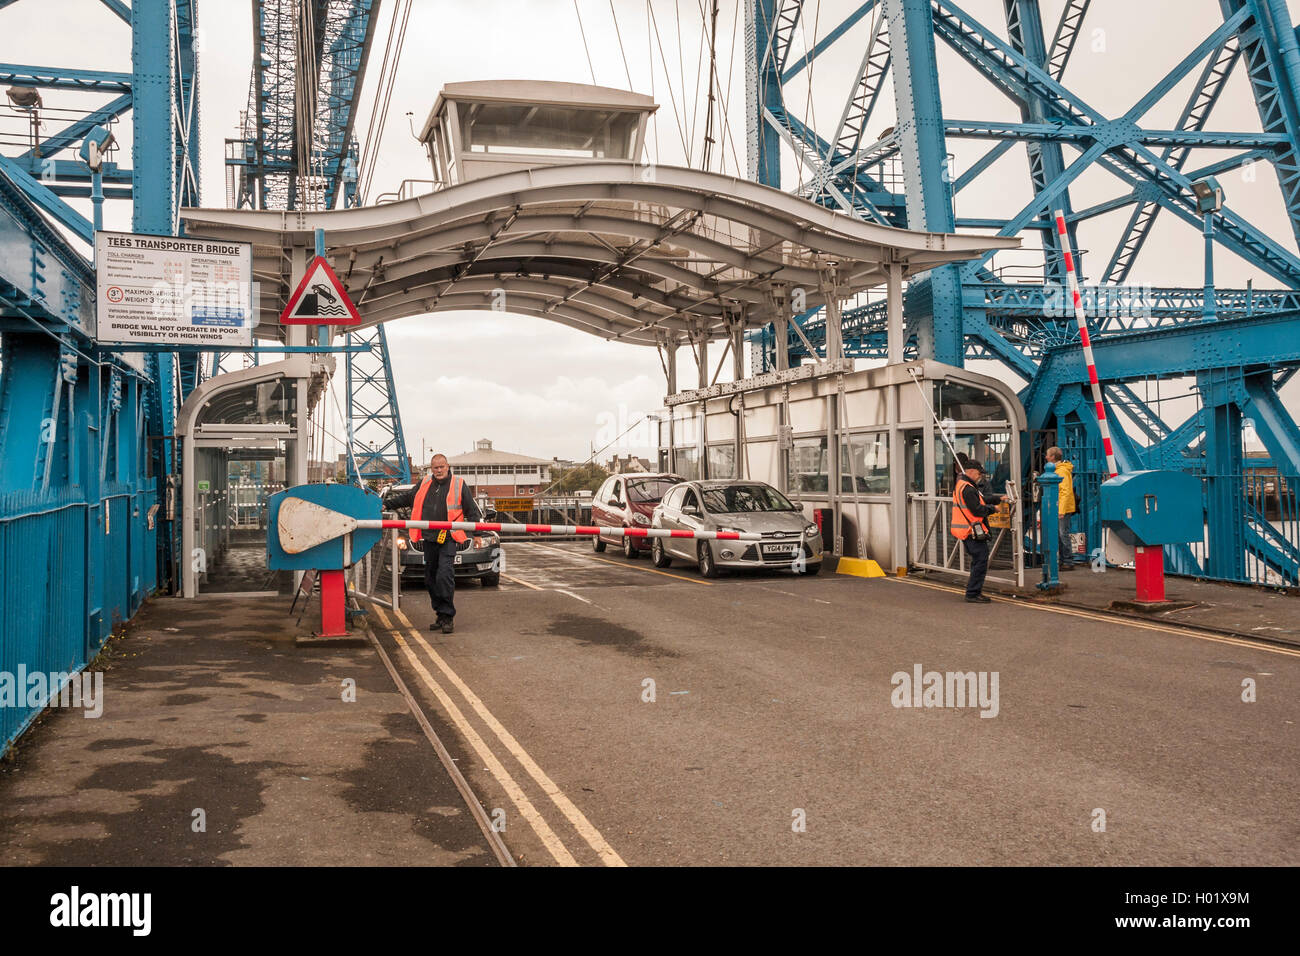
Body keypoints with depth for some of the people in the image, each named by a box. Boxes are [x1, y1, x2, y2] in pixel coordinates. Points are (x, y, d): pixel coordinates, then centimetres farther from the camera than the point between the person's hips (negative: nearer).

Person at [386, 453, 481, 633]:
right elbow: (407, 498, 29)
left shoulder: (458, 485, 4)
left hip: (448, 539, -5)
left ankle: (448, 616, -11)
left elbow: (471, 510, 6)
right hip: (428, 539, 5)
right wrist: (387, 504, 29)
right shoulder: (425, 485, 15)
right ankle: (441, 616, 17)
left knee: (444, 576, -17)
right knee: (431, 579, 7)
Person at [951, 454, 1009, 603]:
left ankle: (973, 591, 22)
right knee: (981, 561, -8)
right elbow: (977, 510, -21)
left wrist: (999, 498, 18)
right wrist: (992, 508, -6)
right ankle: (973, 593, -5)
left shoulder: (961, 484, 17)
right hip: (972, 532, -11)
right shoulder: (967, 488, -17)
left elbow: (981, 499, 24)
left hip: (968, 532, 11)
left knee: (978, 561, 17)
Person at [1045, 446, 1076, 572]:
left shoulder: (1062, 471, -14)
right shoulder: (1056, 469, 16)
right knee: (1059, 535, 12)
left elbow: (1066, 492, -20)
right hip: (1058, 509, 10)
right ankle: (1061, 561, 18)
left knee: (1063, 534, -7)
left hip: (1063, 508, -10)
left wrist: (1061, 510, -23)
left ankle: (1069, 562, -3)